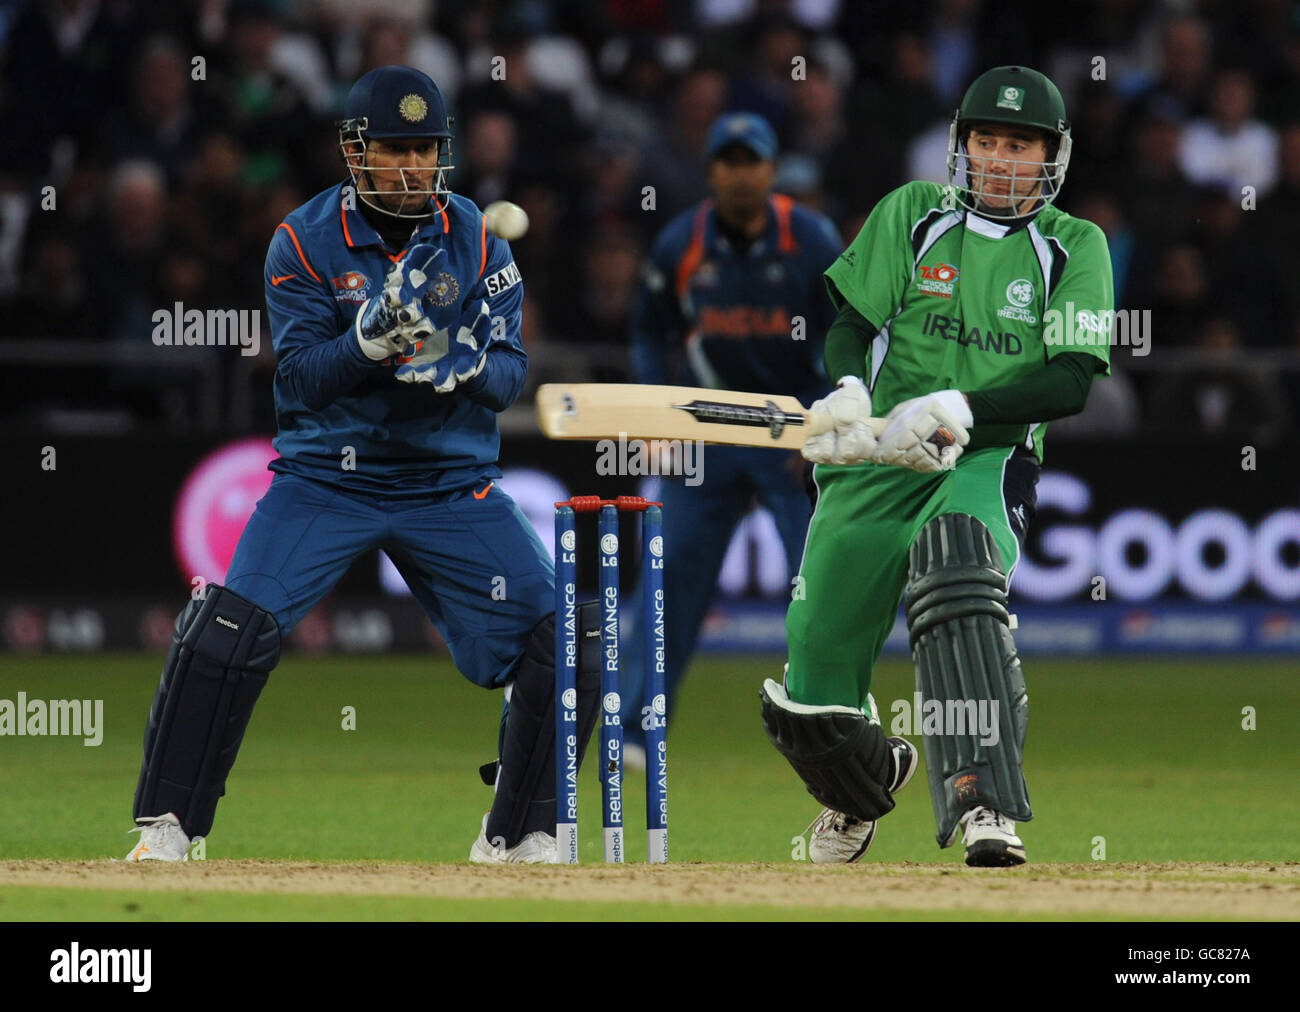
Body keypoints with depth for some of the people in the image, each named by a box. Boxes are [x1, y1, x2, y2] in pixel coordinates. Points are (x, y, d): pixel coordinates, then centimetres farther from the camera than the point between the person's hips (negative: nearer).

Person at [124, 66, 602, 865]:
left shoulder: (478, 243, 0)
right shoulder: (304, 243, -7)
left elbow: (511, 375, -5)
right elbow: (300, 378, -13)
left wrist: (462, 363, -27)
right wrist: (373, 338, -31)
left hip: (451, 483, 2)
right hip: (327, 476, -2)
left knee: (564, 647, -10)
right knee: (228, 631, -20)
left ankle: (519, 836, 8)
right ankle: (166, 829, -6)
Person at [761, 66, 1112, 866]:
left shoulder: (1076, 247, 5)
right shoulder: (911, 215, 10)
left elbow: (1070, 384, -6)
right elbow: (852, 323, 5)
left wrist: (955, 408, -20)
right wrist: (848, 392, -19)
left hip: (989, 463, -3)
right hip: (877, 464, 3)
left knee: (956, 567, -39)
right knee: (809, 709, 2)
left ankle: (985, 803, -45)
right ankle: (871, 781, 39)